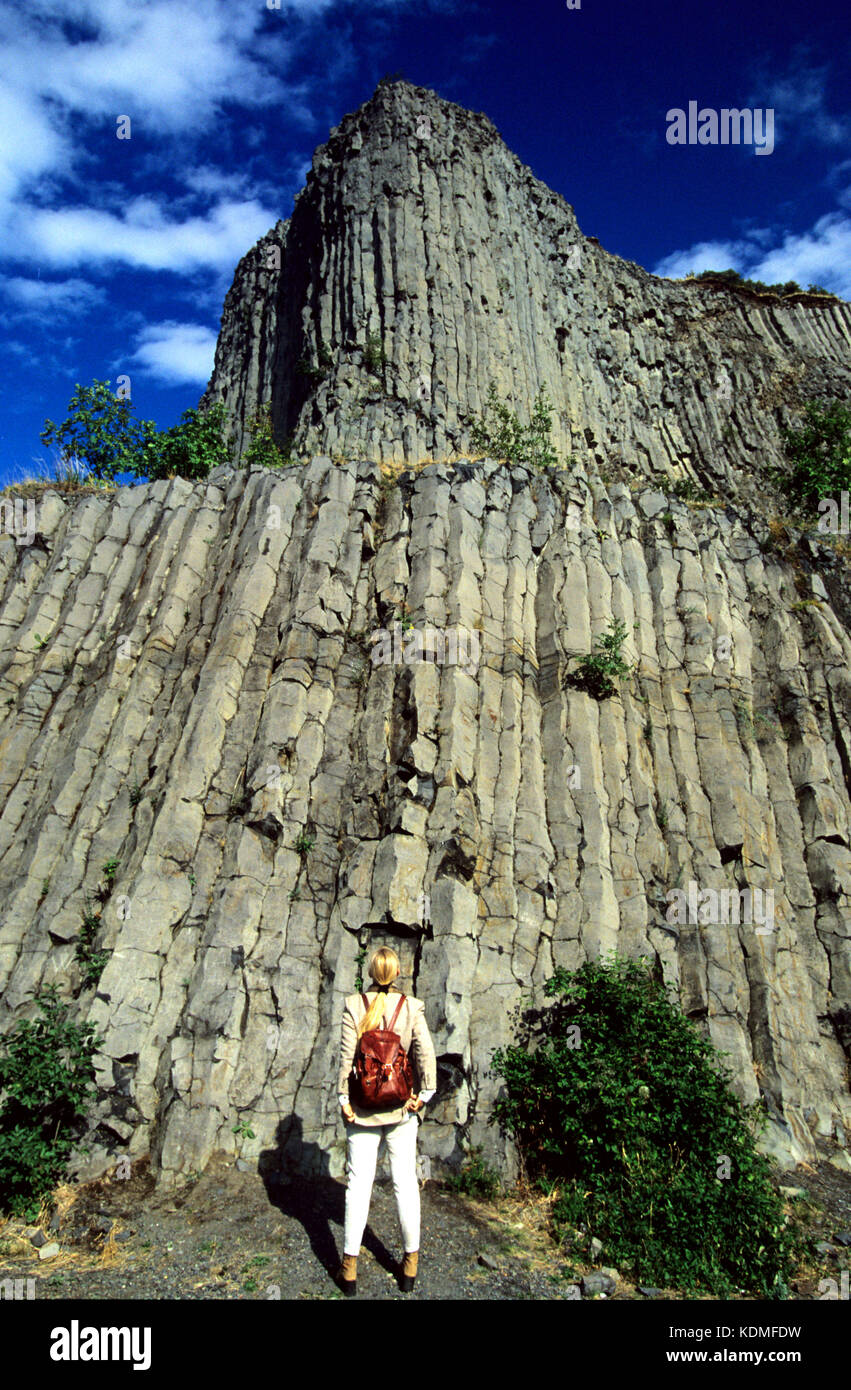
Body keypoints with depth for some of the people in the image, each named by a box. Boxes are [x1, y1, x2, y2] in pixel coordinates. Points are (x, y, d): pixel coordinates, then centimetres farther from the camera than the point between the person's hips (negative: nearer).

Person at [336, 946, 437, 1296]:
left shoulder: (354, 1005, -9)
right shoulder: (411, 1007, -8)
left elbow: (346, 1055, -10)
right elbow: (425, 1051, -14)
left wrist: (344, 1097, -3)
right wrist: (424, 1092, -6)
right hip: (401, 1107, 0)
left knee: (359, 1182, 9)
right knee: (405, 1181, 11)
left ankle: (350, 1267, 18)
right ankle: (410, 1264, 23)